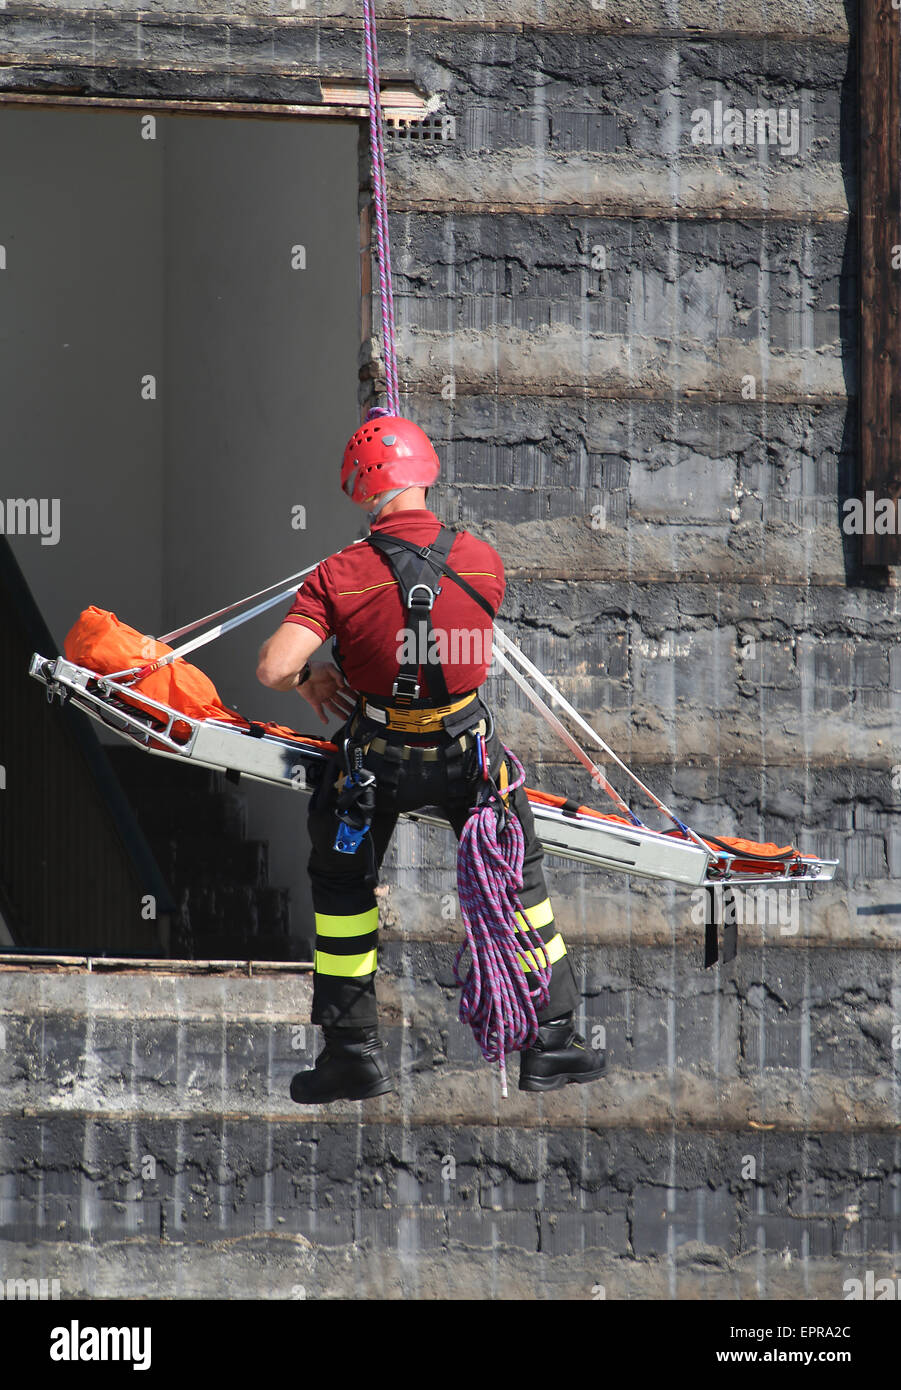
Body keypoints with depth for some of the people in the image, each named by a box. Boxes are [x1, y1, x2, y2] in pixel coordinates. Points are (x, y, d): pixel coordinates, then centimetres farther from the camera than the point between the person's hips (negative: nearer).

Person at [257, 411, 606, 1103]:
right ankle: (552, 1040, 23)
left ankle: (355, 1051, 22)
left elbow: (274, 668, -24)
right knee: (518, 878, 20)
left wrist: (311, 676, -2)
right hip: (471, 751, 1)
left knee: (343, 887, 21)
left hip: (376, 759, -1)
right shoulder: (482, 560, -9)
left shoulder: (340, 576, -18)